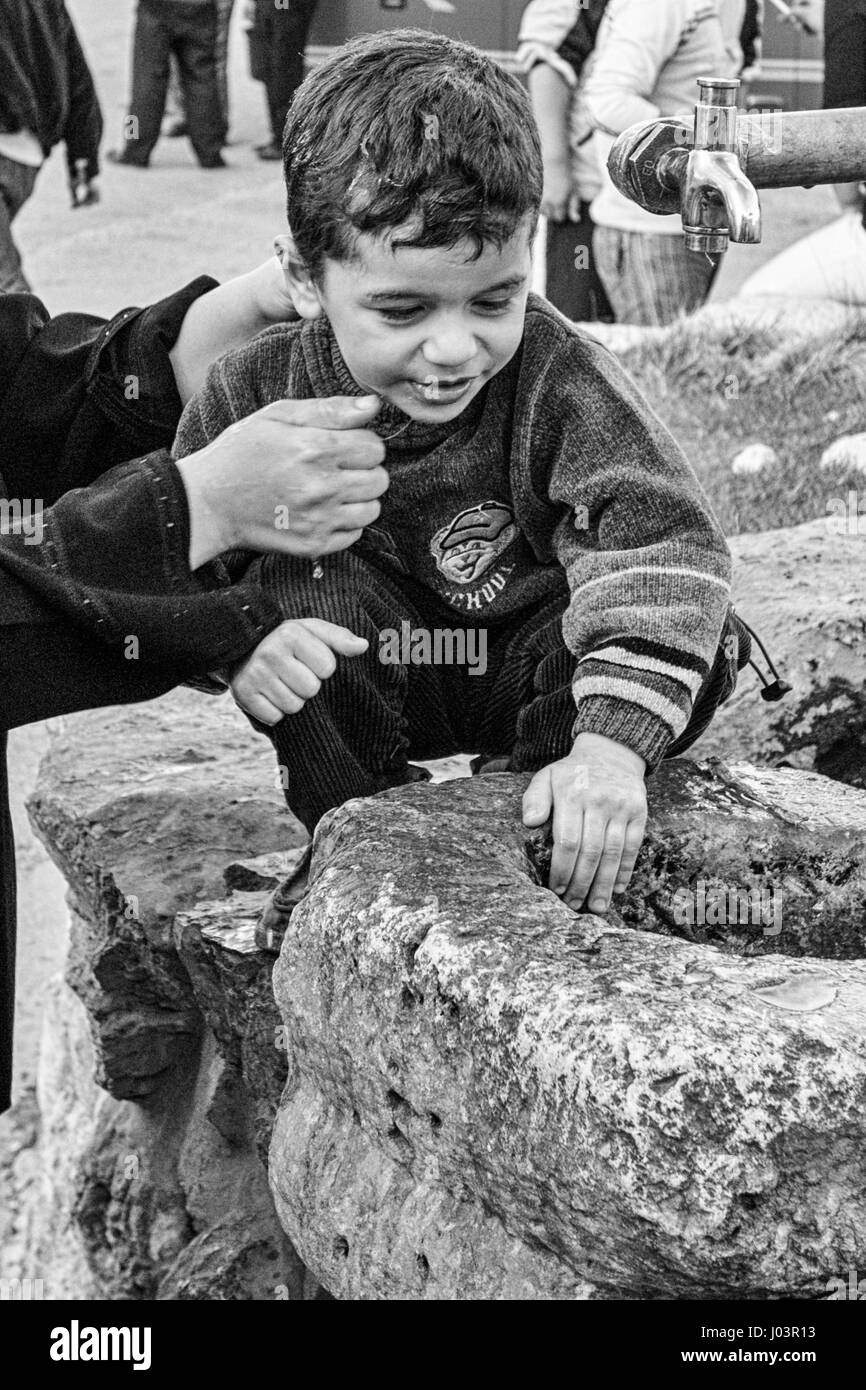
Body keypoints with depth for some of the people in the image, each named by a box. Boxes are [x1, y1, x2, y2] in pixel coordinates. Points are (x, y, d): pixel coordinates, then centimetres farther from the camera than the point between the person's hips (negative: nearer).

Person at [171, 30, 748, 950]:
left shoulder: (556, 379, -27)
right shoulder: (253, 397, -20)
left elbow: (664, 546, -36)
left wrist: (612, 742, -48)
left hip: (529, 676, -1)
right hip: (369, 683, 1)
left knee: (700, 647, -27)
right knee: (299, 583, -30)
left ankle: (541, 842, -5)